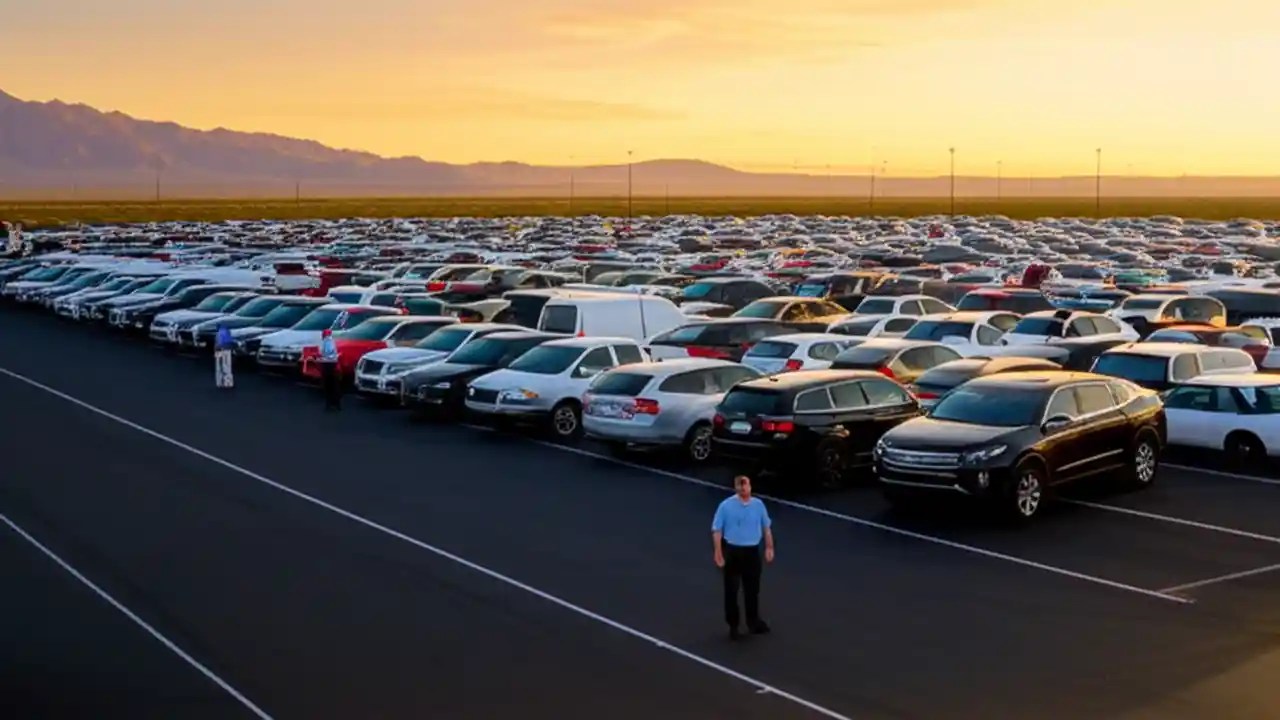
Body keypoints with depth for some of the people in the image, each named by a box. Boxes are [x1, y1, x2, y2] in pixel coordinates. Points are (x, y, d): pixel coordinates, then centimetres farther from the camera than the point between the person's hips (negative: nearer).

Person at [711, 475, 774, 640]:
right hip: (732, 552, -3)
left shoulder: (758, 505, 1)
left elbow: (766, 527, 12)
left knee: (753, 589, 12)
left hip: (752, 551, 3)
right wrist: (718, 554, -12)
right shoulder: (726, 506, -9)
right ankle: (733, 626, 15)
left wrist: (769, 547, 9)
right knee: (731, 590, 3)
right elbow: (716, 530, -7)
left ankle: (753, 621, 28)